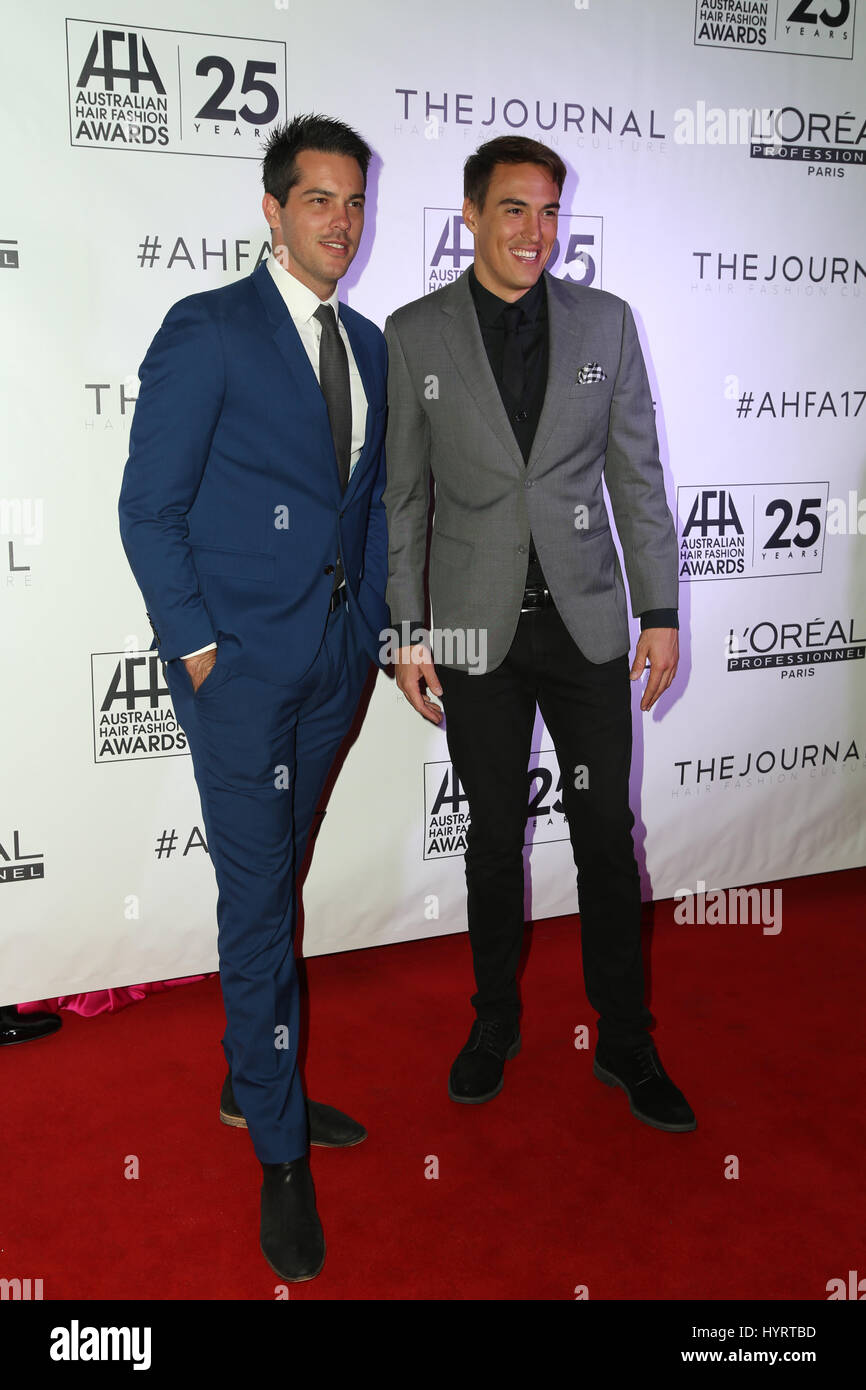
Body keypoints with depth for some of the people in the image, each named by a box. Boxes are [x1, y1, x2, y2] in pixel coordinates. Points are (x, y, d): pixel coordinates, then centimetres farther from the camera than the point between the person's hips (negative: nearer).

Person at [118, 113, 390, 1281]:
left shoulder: (368, 344, 13)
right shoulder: (208, 330, -7)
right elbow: (149, 508, -8)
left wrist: (370, 623, 9)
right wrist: (197, 646, -11)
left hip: (334, 659, 6)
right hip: (241, 662, -6)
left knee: (276, 880, 16)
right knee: (258, 898, 0)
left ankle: (254, 1083, 33)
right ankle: (281, 1153, 13)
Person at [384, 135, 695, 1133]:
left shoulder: (606, 322, 4)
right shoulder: (415, 333, 0)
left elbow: (637, 474, 4)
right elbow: (403, 493, 2)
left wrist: (660, 610, 0)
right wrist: (406, 631, -2)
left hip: (586, 620, 1)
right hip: (479, 629, -1)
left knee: (606, 832, 6)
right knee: (495, 835, 10)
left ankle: (624, 1044, 22)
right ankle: (495, 1023, 30)